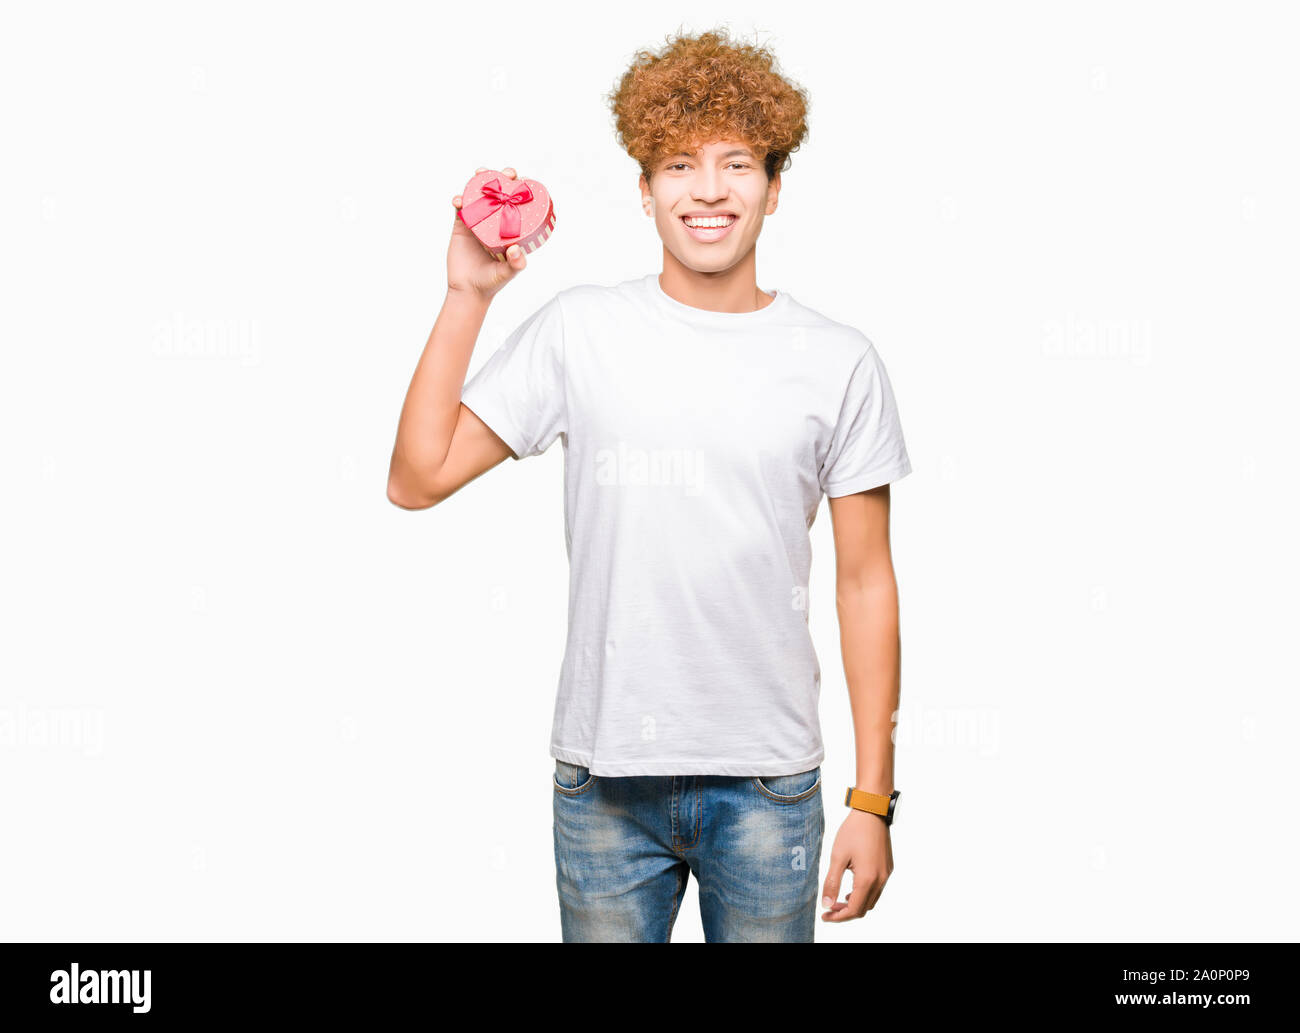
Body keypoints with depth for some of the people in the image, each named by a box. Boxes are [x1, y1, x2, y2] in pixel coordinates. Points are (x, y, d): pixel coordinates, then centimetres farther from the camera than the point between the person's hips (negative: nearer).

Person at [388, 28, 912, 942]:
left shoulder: (839, 362, -1)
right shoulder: (579, 331, 0)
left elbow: (865, 580, 1)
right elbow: (418, 478, -2)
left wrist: (874, 798, 0)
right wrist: (469, 295, -7)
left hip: (767, 784, 0)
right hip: (604, 778, 0)